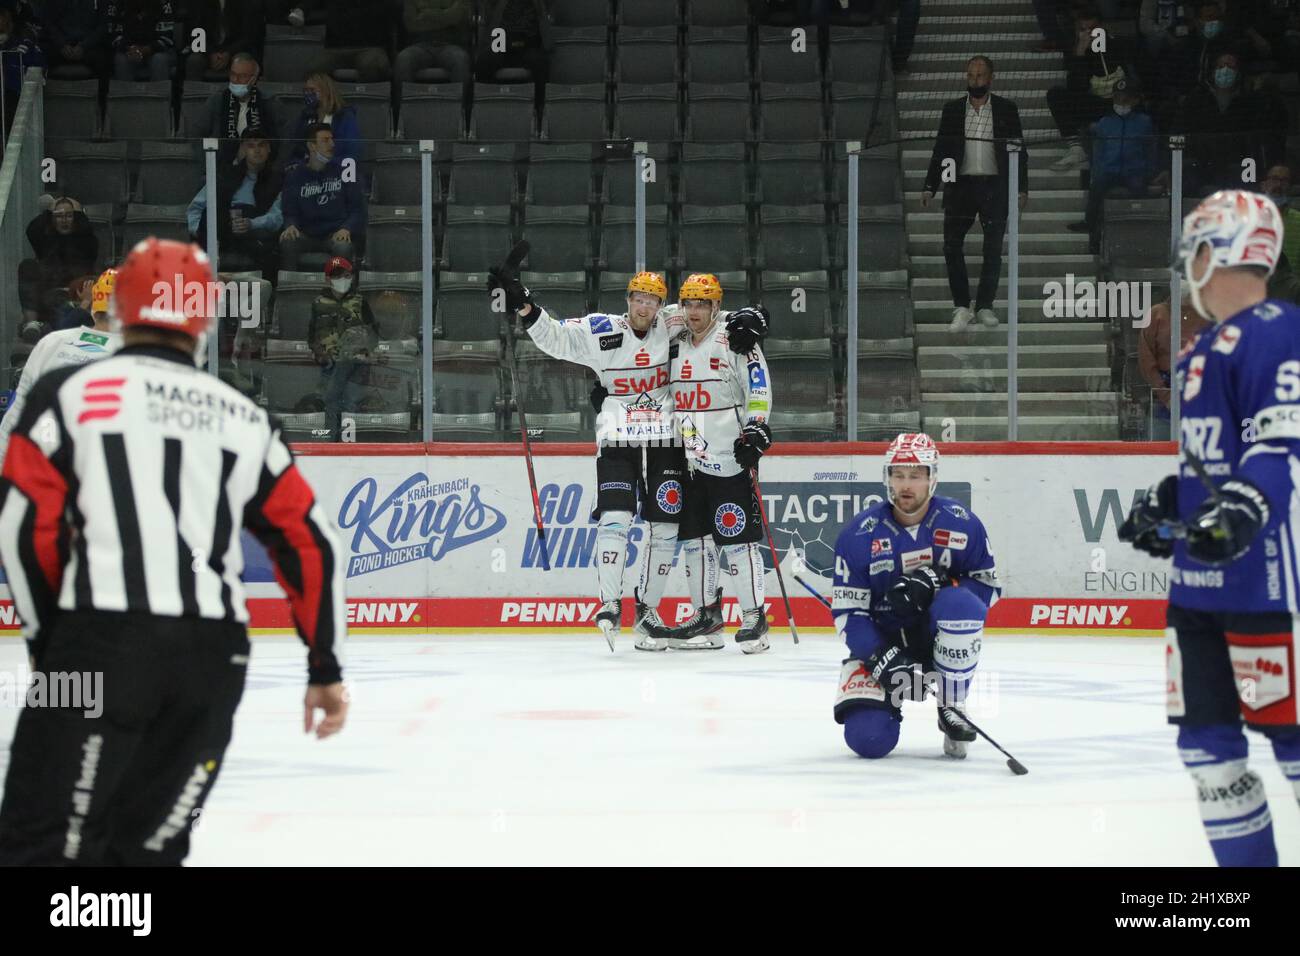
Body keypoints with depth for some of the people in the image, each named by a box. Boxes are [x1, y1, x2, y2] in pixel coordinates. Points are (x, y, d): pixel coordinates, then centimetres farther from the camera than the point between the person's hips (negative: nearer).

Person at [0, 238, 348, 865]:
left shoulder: (69, 393, 6)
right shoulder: (242, 418, 17)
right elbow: (310, 543, 17)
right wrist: (325, 666, 25)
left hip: (102, 642, -4)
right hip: (213, 655, 4)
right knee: (147, 847, 13)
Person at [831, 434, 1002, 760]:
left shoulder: (962, 523, -8)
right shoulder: (859, 534, -11)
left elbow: (988, 587, -4)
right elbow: (846, 611, -10)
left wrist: (939, 583, -23)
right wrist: (881, 658, -25)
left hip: (940, 636, 0)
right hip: (880, 644, 0)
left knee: (958, 604, -35)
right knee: (868, 738, -20)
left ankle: (951, 710, -16)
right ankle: (887, 696, 19)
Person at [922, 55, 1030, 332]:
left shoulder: (1006, 109, 5)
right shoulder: (953, 109, 8)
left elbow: (1019, 150, 6)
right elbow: (940, 150, 9)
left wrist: (1021, 188, -2)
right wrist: (930, 187, 2)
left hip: (994, 187, -1)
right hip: (961, 185, 1)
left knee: (993, 249, 1)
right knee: (952, 245, -5)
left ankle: (985, 306, 11)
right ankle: (961, 307, 2)